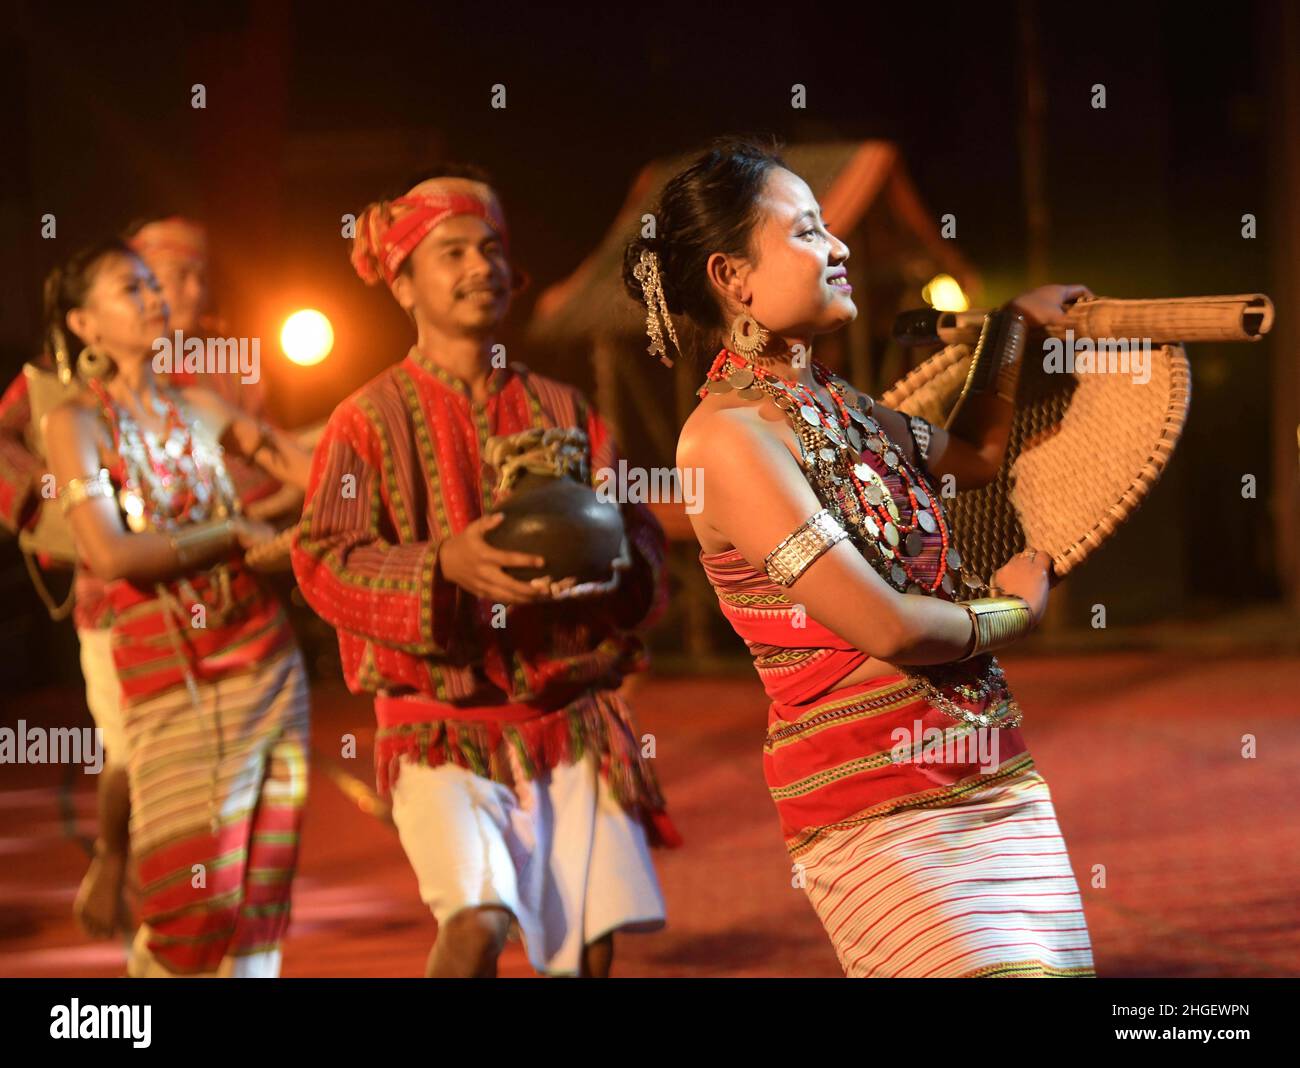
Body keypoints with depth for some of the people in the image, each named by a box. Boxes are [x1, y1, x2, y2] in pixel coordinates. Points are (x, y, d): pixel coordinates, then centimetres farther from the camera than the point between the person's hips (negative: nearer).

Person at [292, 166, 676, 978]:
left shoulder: (564, 412, 13)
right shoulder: (372, 420, 2)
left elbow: (642, 540, 9)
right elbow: (327, 562, -9)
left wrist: (610, 561, -15)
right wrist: (445, 565, -26)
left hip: (573, 718, 4)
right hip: (446, 724, -3)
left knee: (589, 946, -2)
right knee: (479, 920, -23)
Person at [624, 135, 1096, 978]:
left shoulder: (834, 404, 12)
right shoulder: (729, 435, -13)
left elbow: (975, 454, 34)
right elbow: (887, 627, -17)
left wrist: (1014, 324, 26)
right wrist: (1013, 610, 0)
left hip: (1001, 781, 8)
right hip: (877, 806, -8)